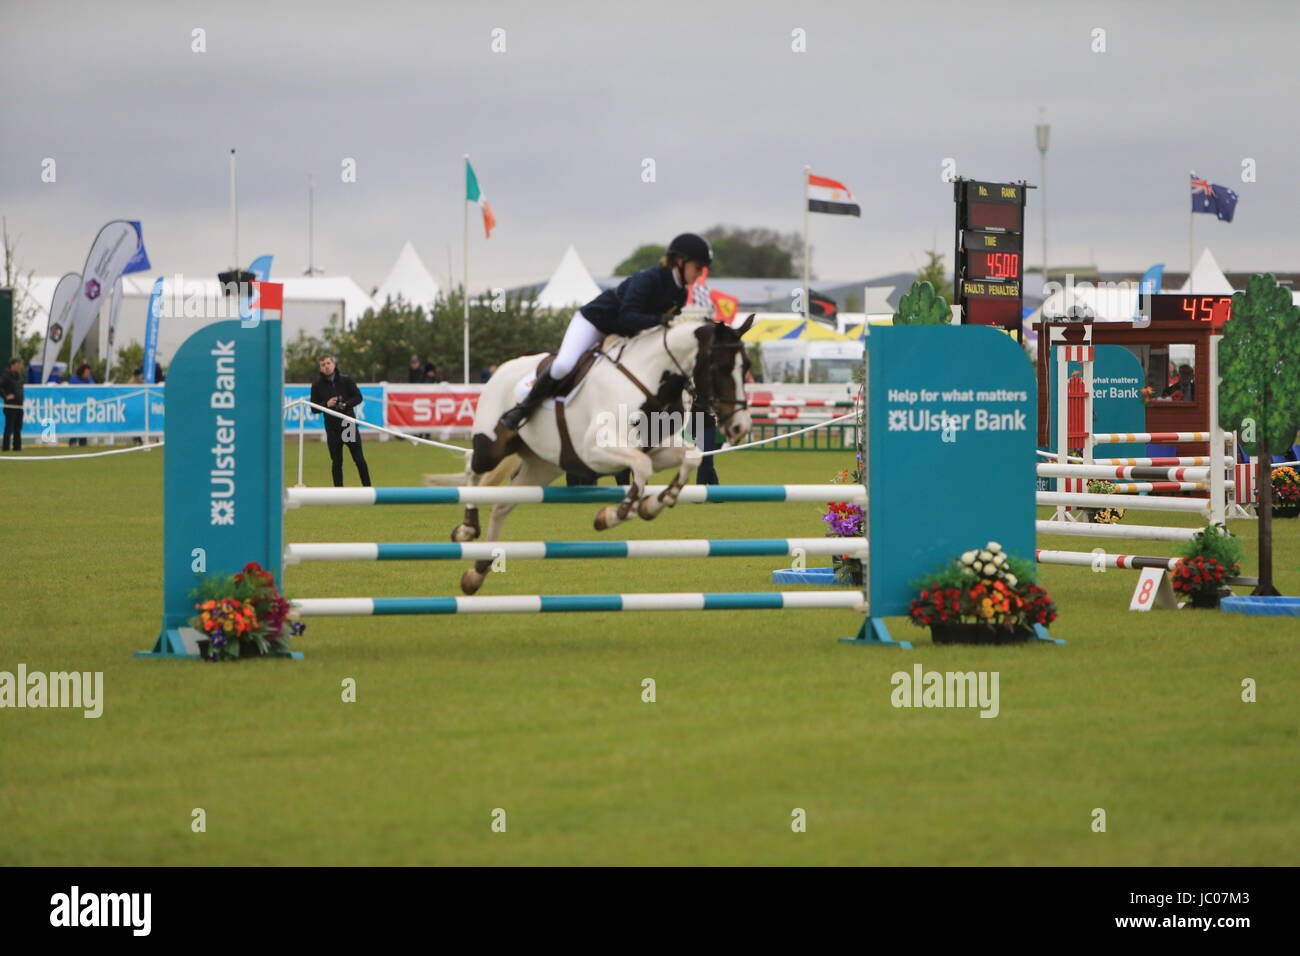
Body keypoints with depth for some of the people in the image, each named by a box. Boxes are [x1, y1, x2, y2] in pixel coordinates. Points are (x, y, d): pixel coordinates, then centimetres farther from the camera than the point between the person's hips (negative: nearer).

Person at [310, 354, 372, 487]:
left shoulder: (345, 380, 2)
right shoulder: (317, 385, 2)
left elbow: (358, 397, 5)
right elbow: (314, 409, 3)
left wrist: (346, 404, -13)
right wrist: (326, 404, -15)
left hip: (349, 424, 0)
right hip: (332, 427, 0)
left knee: (359, 459, 1)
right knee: (336, 461, 3)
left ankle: (367, 486, 9)